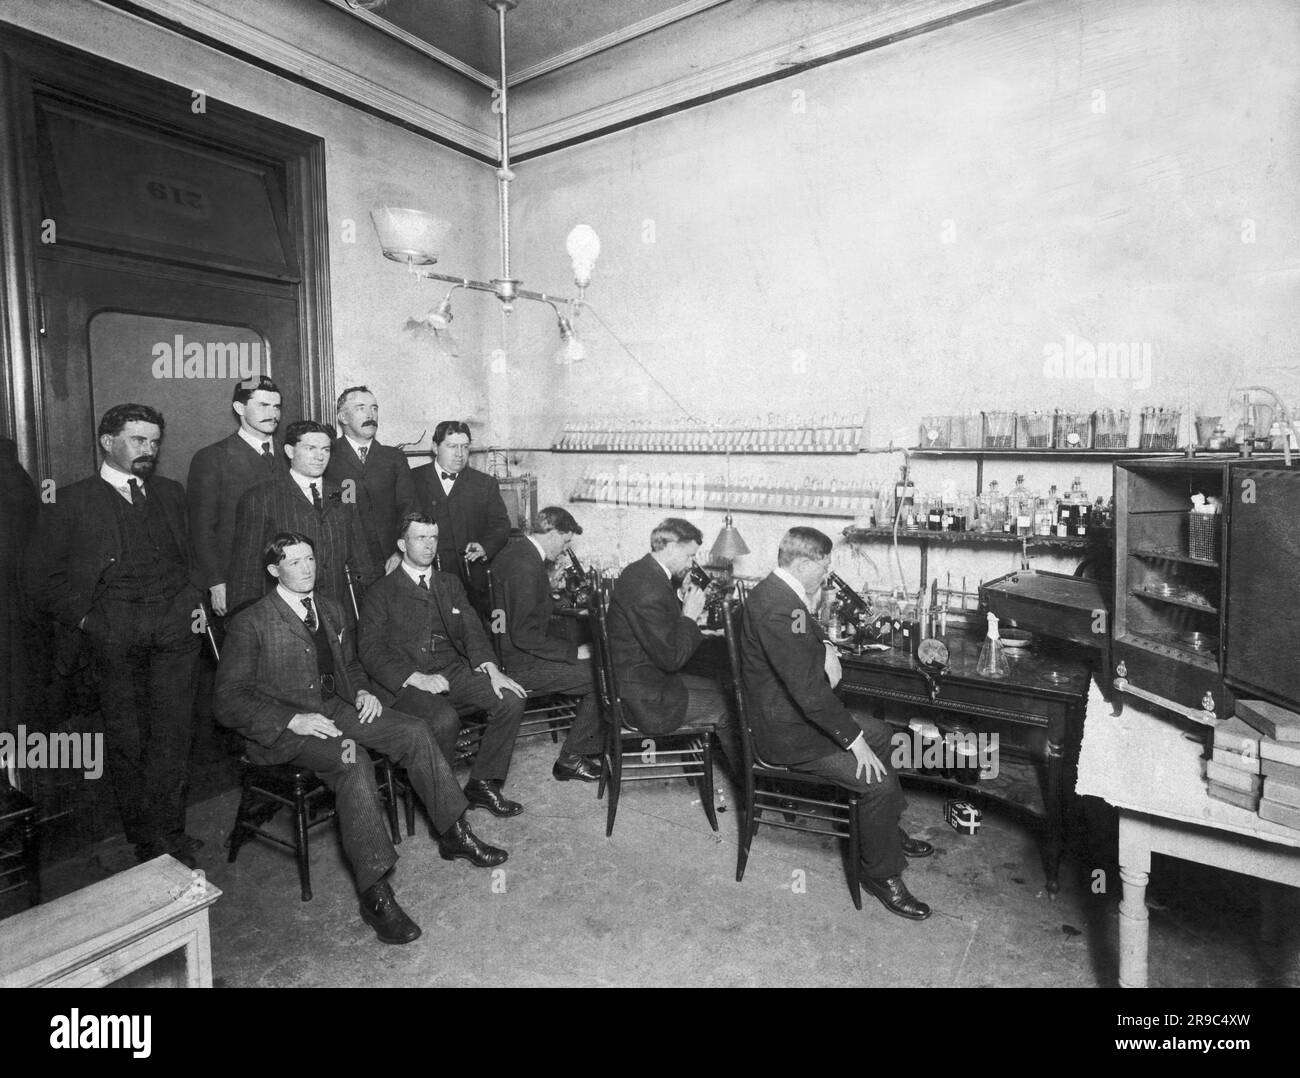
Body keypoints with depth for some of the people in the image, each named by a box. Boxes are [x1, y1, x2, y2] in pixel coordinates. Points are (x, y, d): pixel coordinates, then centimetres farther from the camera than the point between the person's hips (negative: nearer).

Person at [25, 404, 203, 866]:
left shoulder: (170, 493, 16)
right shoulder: (71, 502, 4)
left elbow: (193, 554, 21)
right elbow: (42, 580, 4)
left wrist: (197, 600, 7)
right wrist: (85, 619, -3)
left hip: (175, 625, 2)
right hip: (115, 634, -2)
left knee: (173, 733, 1)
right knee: (125, 739, 5)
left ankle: (169, 834, 14)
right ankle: (146, 843, 19)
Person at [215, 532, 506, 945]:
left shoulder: (329, 609, 13)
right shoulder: (250, 623, -8)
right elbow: (229, 702, -13)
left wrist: (362, 691, 4)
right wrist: (293, 721, -25)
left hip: (335, 709, 7)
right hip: (282, 729, -6)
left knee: (414, 731, -13)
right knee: (353, 762, -33)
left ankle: (454, 833, 1)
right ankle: (376, 894, -30)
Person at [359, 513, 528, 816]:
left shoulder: (450, 583, 20)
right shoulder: (381, 593, 5)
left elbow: (471, 629, 8)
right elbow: (372, 652, -5)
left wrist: (491, 669, -12)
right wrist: (417, 678, -20)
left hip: (453, 673, 5)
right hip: (405, 684, -4)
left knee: (511, 699, -18)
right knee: (444, 720, -34)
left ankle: (482, 784, -4)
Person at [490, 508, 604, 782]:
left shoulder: (515, 550, 8)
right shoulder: (525, 567, -25)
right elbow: (523, 635, -27)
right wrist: (574, 652, -20)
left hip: (511, 649, 11)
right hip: (521, 664, -11)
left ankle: (590, 745, 16)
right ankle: (570, 758, 2)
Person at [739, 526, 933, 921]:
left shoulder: (781, 592, 3)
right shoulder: (776, 608, -30)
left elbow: (809, 646, 18)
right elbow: (807, 688, -31)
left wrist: (825, 648, -4)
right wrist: (852, 738, -23)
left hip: (797, 710, 11)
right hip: (785, 731, -11)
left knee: (878, 732, 22)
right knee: (880, 781, -14)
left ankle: (887, 828, 37)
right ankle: (881, 873, 9)